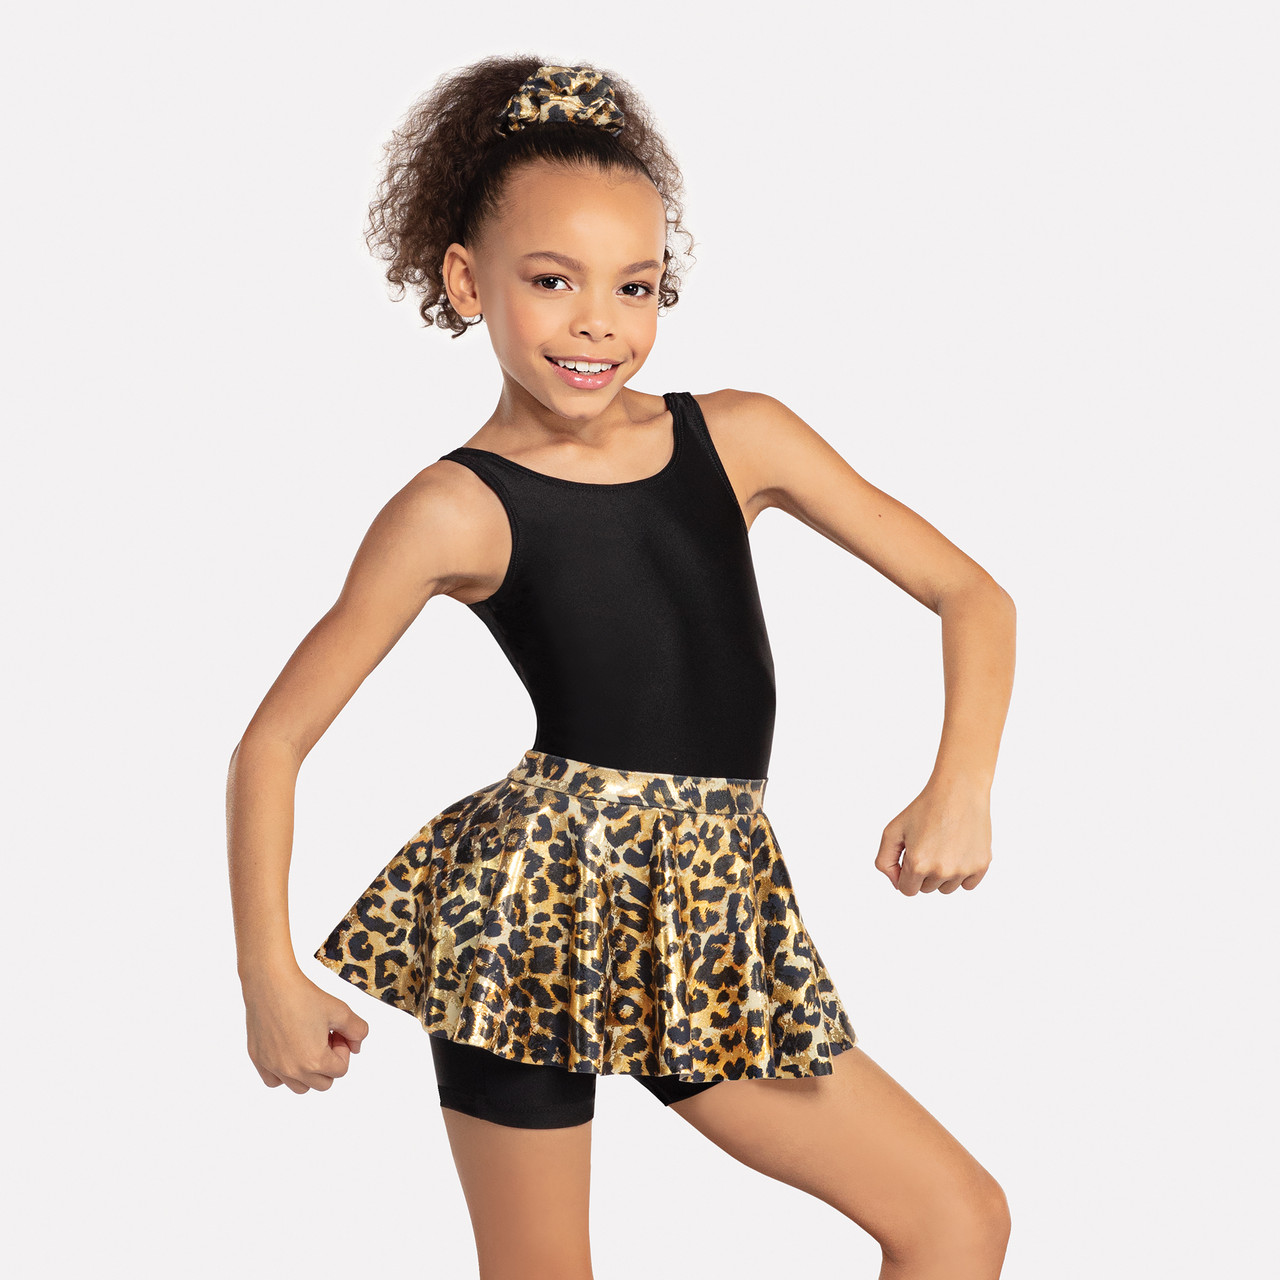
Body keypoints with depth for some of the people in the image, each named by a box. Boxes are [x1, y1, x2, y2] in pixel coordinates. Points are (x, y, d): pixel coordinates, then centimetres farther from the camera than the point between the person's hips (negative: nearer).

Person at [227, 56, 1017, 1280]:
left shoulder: (739, 437, 4)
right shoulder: (457, 510, -5)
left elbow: (971, 593, 7)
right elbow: (272, 742, -2)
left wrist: (961, 785, -9)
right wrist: (270, 981, -5)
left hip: (708, 944, 5)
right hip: (537, 910, -4)